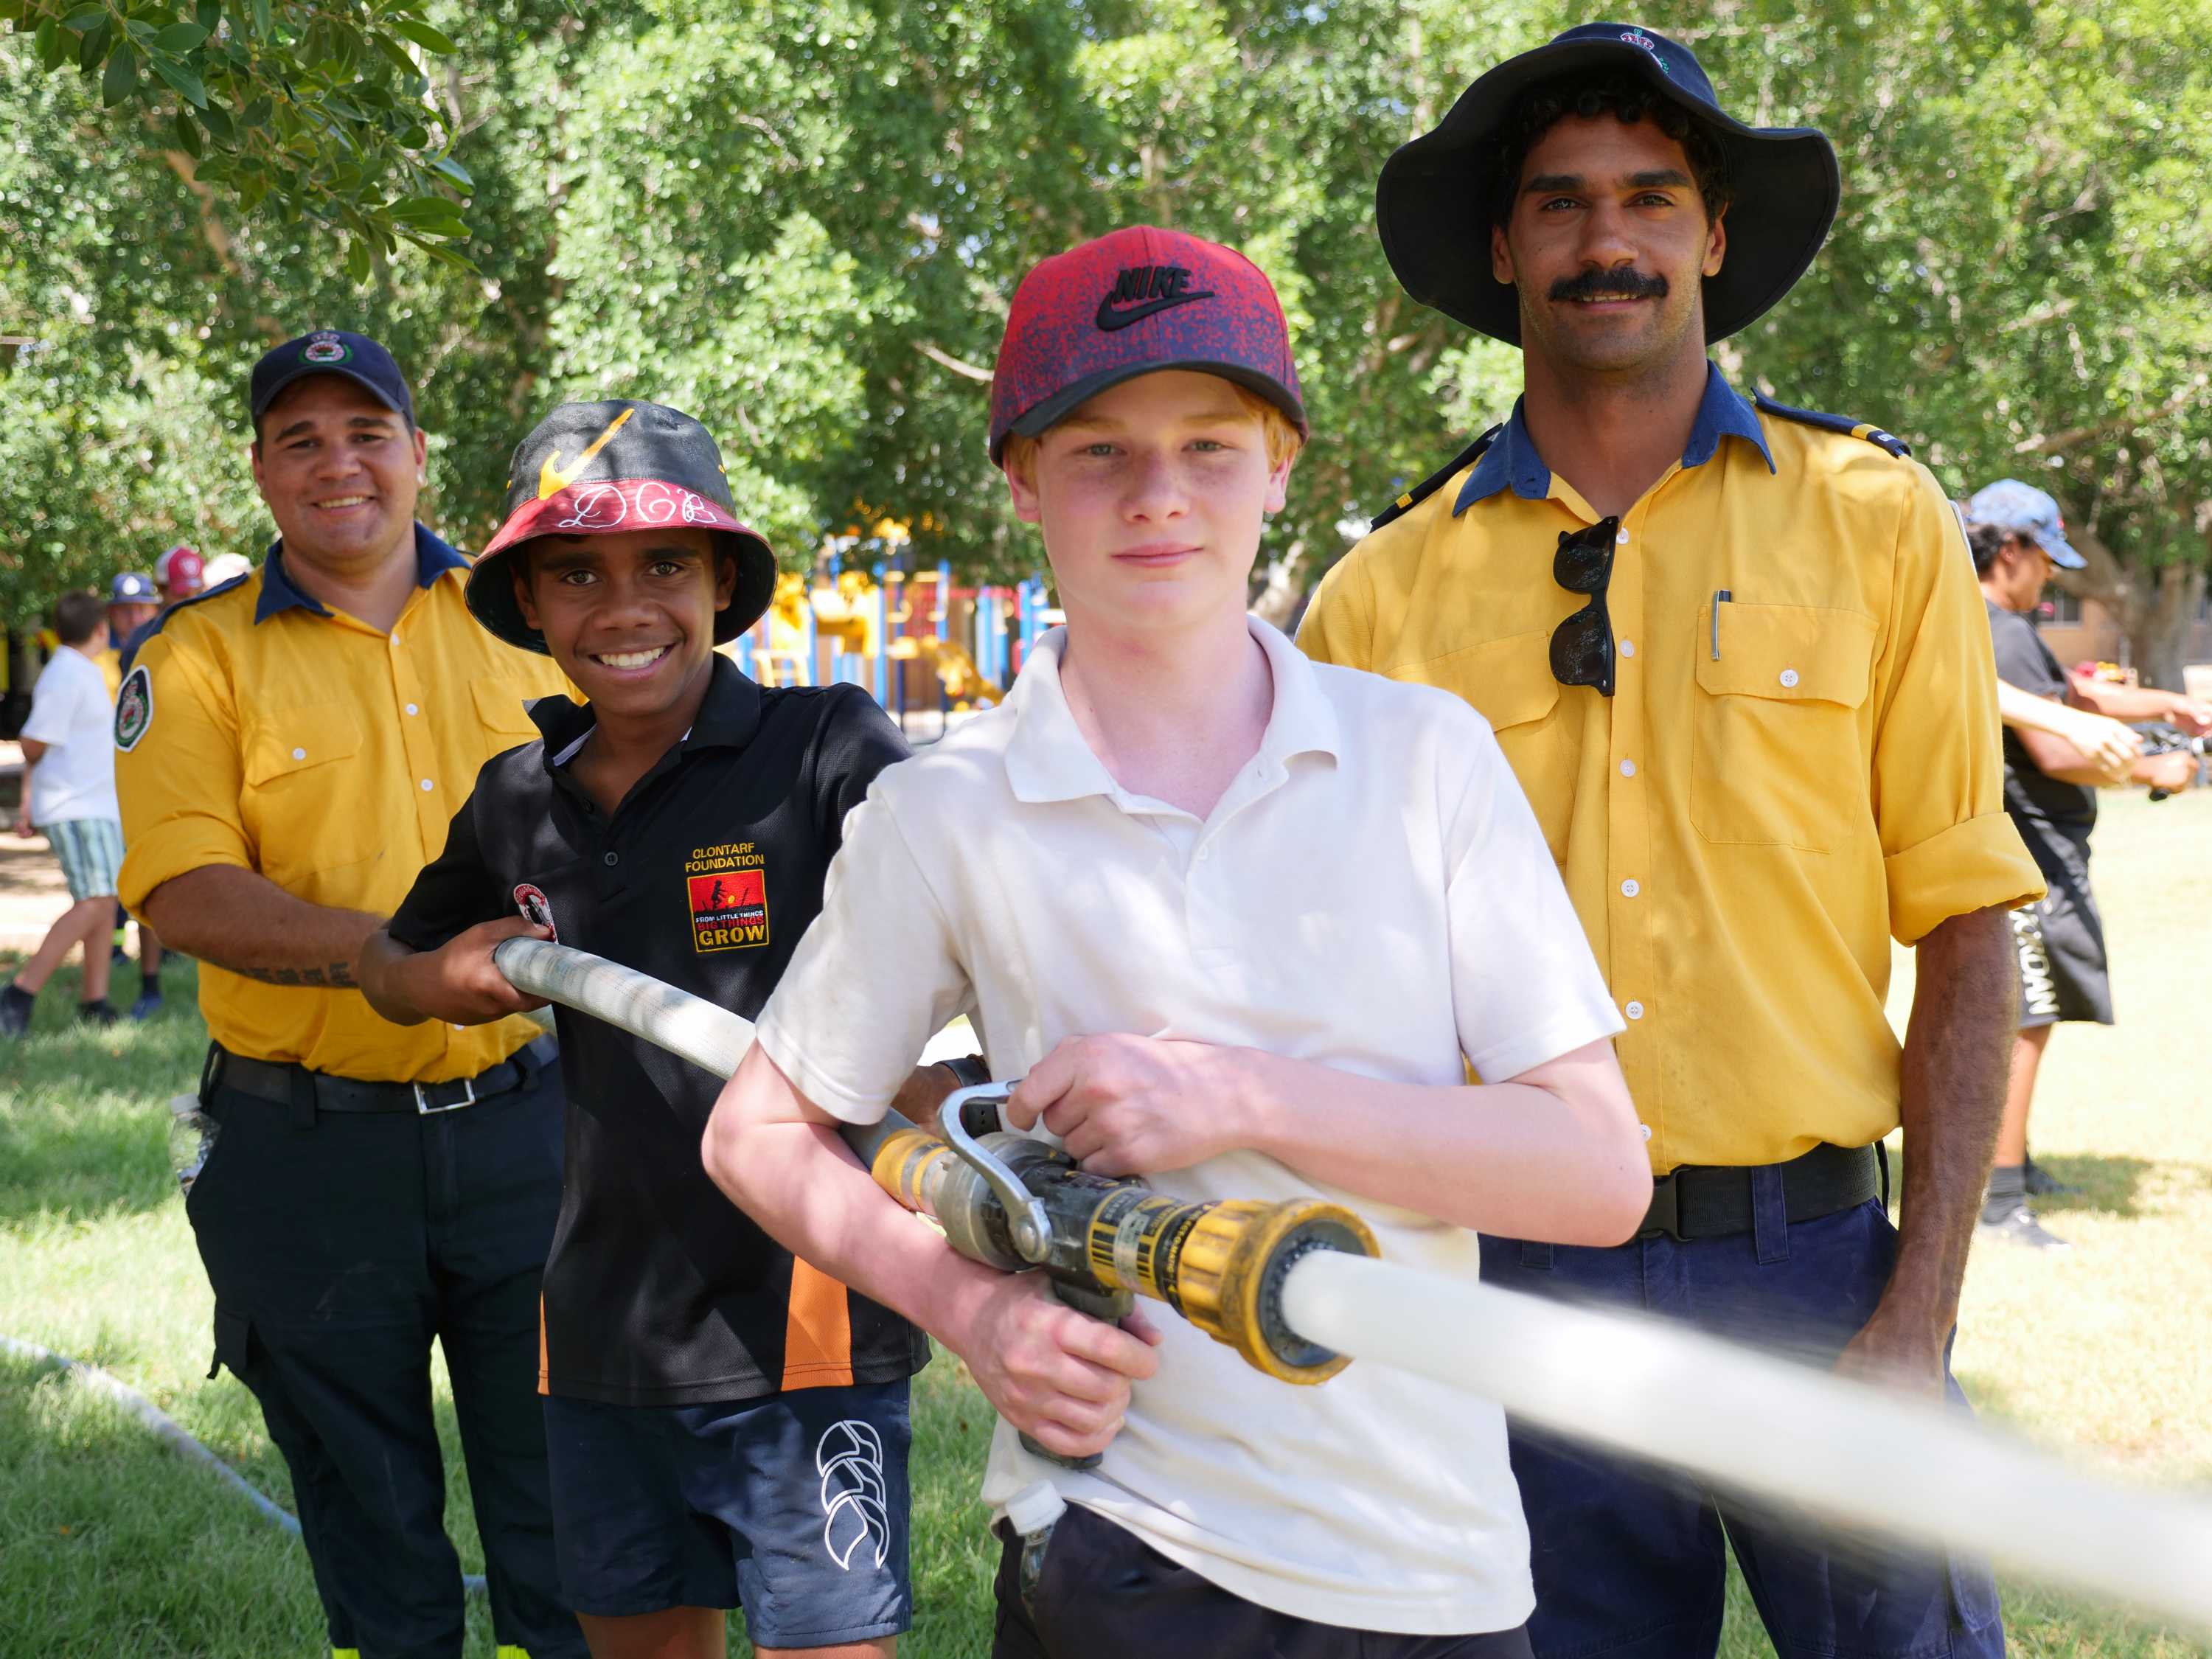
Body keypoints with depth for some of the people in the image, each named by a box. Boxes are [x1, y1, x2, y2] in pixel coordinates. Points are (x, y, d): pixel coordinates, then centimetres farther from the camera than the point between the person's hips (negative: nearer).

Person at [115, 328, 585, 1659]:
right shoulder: (198, 659, 0)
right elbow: (187, 896, -12)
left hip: (521, 1121, 2)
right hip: (309, 1145, -1)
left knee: (559, 1487, 6)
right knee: (367, 1511, 11)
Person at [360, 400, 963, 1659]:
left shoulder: (828, 751, -10)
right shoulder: (519, 804, 9)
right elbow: (393, 969, 25)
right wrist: (444, 979, 1)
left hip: (799, 1328, -6)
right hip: (605, 1338, 6)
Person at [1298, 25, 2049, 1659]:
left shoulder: (1876, 519, 2)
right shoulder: (1383, 593, 4)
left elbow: (1962, 921, 0)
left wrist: (1924, 1308, -7)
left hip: (1810, 1266, -1)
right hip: (1511, 1278, 1)